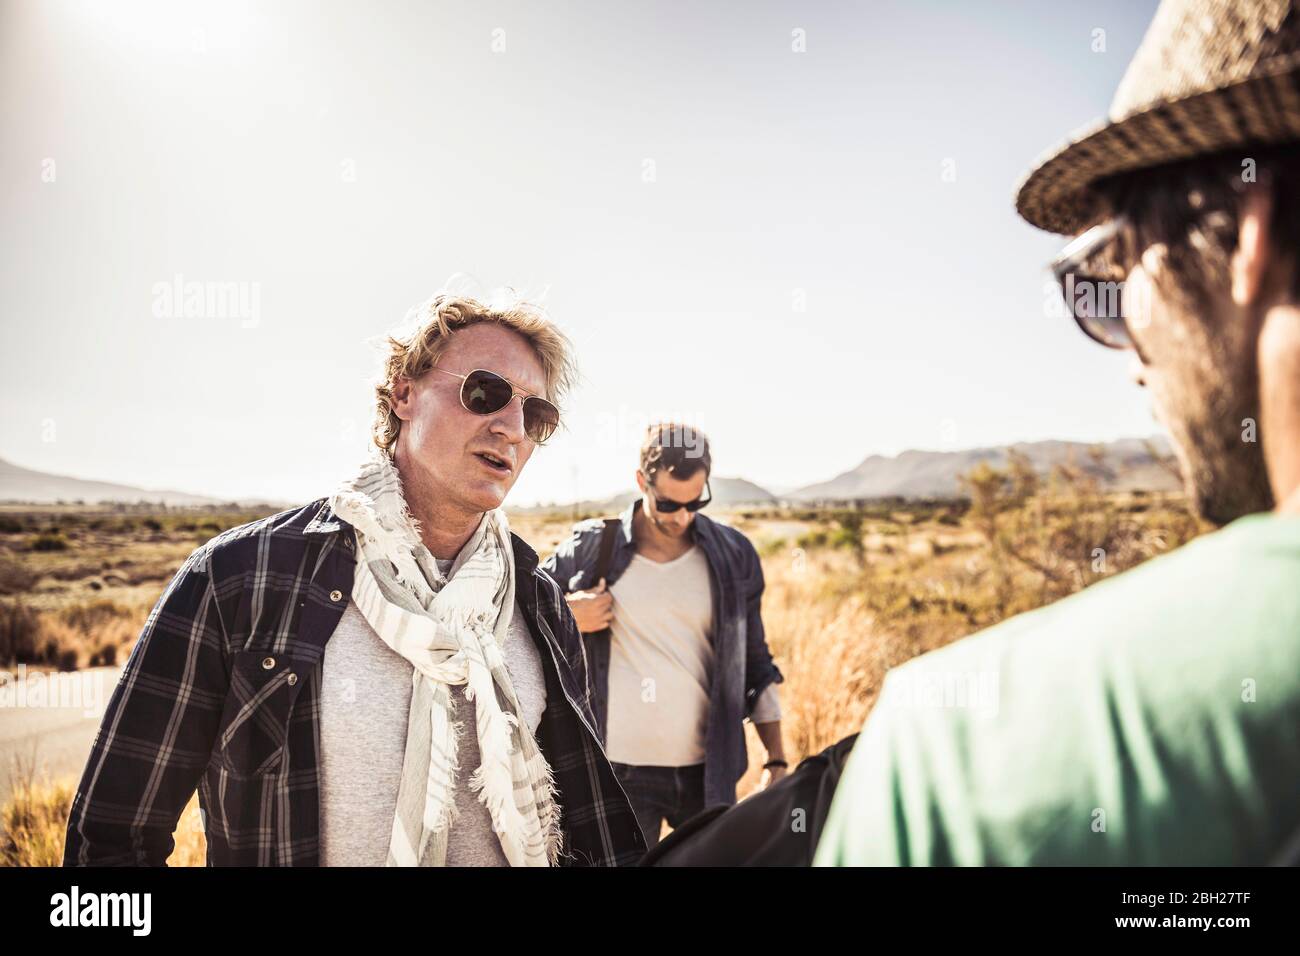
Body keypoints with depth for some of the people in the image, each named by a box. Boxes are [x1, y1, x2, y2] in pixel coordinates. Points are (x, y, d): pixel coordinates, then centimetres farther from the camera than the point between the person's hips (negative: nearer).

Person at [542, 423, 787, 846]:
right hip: (622, 769, -2)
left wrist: (776, 761, 6)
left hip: (708, 770, 2)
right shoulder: (592, 549, -4)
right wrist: (564, 618, -14)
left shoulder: (732, 555, 2)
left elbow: (754, 663, 9)